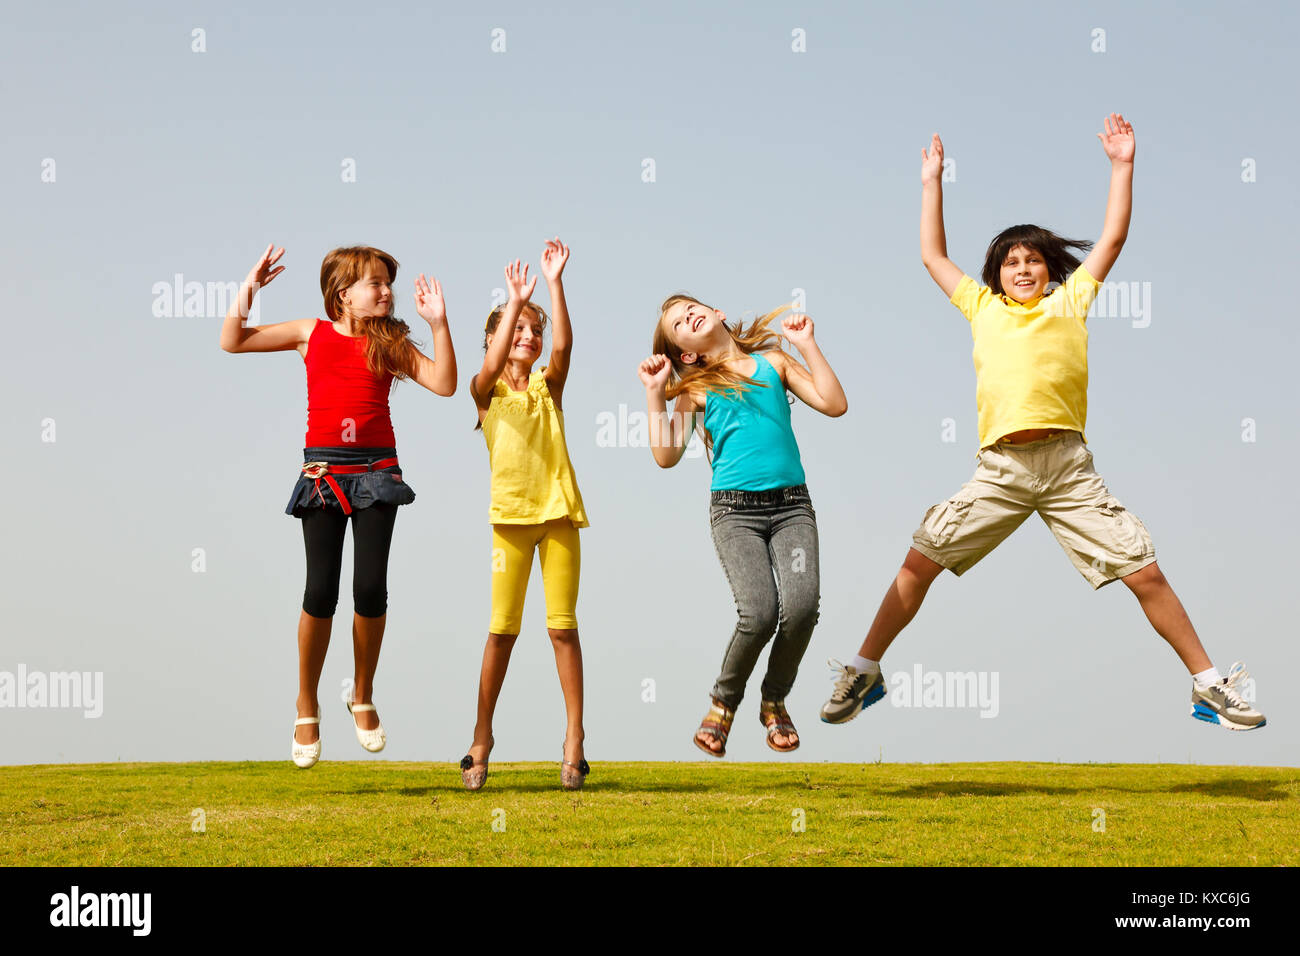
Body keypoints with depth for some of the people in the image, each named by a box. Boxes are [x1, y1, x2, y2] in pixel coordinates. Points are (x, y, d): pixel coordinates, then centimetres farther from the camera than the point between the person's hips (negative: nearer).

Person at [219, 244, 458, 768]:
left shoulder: (390, 343, 8)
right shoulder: (312, 333, 7)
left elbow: (444, 384, -1)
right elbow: (232, 342, 8)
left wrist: (438, 323, -6)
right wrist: (249, 289, 0)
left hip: (376, 469, 1)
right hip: (322, 469, -1)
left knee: (371, 588, -5)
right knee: (321, 591, -5)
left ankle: (362, 697, 16)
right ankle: (307, 708, 11)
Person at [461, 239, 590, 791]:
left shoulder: (548, 385, 10)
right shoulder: (486, 389, 5)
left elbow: (563, 345, -9)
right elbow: (494, 364, -18)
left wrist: (555, 284, -18)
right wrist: (516, 301, -24)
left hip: (558, 512, 2)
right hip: (511, 515, -2)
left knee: (563, 626, 0)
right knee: (502, 629, 0)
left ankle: (574, 736, 3)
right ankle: (482, 738, 9)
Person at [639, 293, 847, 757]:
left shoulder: (773, 361, 14)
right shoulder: (695, 387, 10)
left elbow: (835, 405, 4)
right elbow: (666, 456, 0)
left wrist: (808, 345, 5)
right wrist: (654, 392, 0)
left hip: (792, 505, 1)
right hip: (735, 510, -1)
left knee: (802, 603, -21)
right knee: (759, 612, -23)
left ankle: (775, 701, 6)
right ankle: (723, 702, 5)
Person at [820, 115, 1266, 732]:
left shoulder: (1069, 301, 17)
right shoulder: (983, 307, 20)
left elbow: (1113, 240, 19)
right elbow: (932, 255, 28)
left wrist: (1122, 166, 18)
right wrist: (932, 182, 31)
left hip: (1068, 467, -1)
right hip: (999, 468, 1)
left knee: (1144, 572, -5)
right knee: (919, 562, -4)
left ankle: (1209, 686, 4)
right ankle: (864, 673, 10)